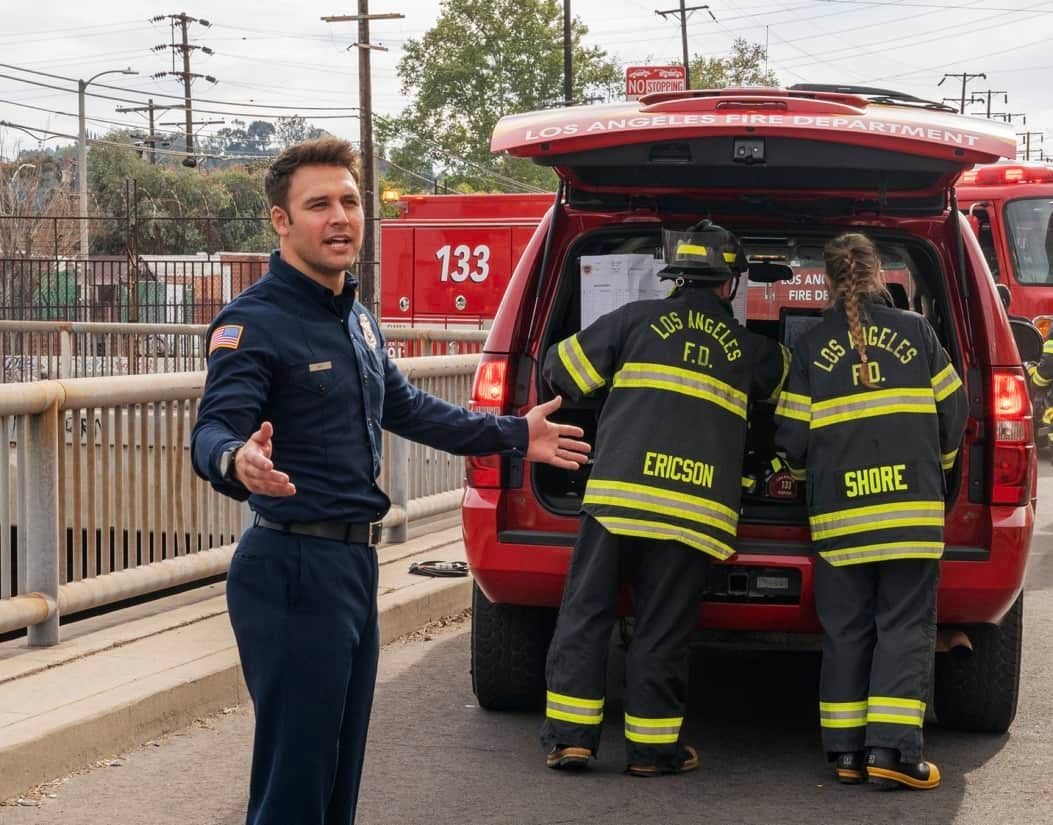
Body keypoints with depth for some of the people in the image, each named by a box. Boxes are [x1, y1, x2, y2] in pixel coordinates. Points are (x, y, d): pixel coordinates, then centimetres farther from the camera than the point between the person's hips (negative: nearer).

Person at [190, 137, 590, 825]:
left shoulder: (358, 317, 14)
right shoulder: (254, 322, -14)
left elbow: (405, 407, 27)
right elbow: (214, 432, -26)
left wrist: (514, 435, 32)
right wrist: (238, 462, -50)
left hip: (355, 563, 9)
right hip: (293, 568, -9)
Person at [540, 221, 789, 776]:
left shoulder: (638, 319, 9)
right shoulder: (749, 349, 14)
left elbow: (562, 368, 10)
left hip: (616, 495, -1)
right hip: (694, 509, 1)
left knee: (585, 612, 7)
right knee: (662, 627, 6)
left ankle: (569, 735, 7)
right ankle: (652, 745, 10)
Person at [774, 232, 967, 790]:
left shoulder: (811, 347, 3)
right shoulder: (916, 332, 2)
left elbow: (792, 439, 2)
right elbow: (952, 412, 5)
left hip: (839, 512, 1)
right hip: (913, 508, -1)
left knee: (846, 629, 10)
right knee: (905, 625, 2)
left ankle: (846, 750, 9)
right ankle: (892, 747, -6)